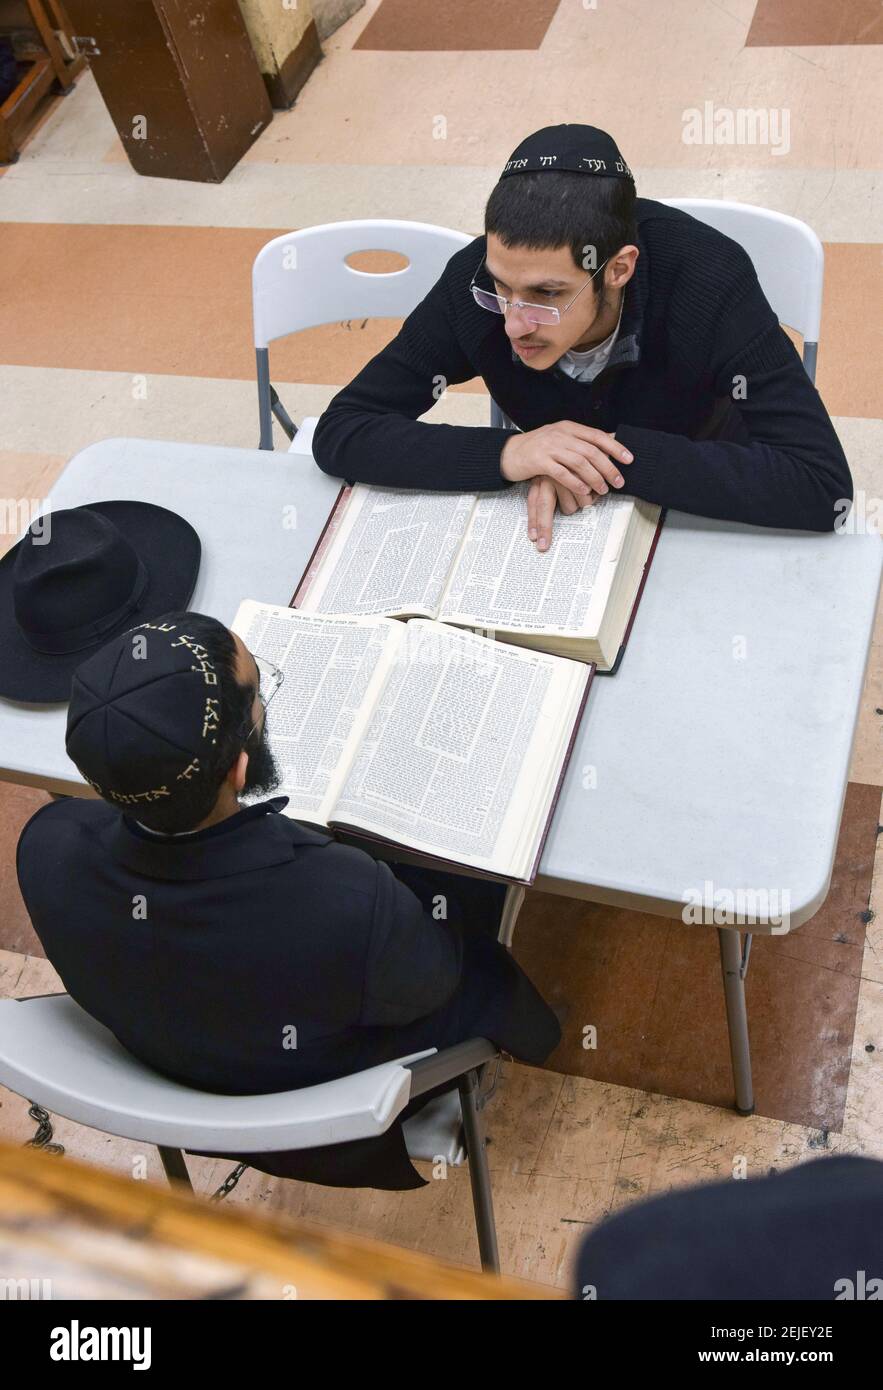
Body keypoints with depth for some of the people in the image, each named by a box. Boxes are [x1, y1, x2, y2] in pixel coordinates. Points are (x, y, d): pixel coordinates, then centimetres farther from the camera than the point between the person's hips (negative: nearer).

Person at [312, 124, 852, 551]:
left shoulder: (709, 278, -30)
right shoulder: (476, 280, -24)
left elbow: (825, 486, -33)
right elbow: (338, 433, -22)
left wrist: (619, 449, -38)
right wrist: (505, 453, -36)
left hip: (705, 520, -1)